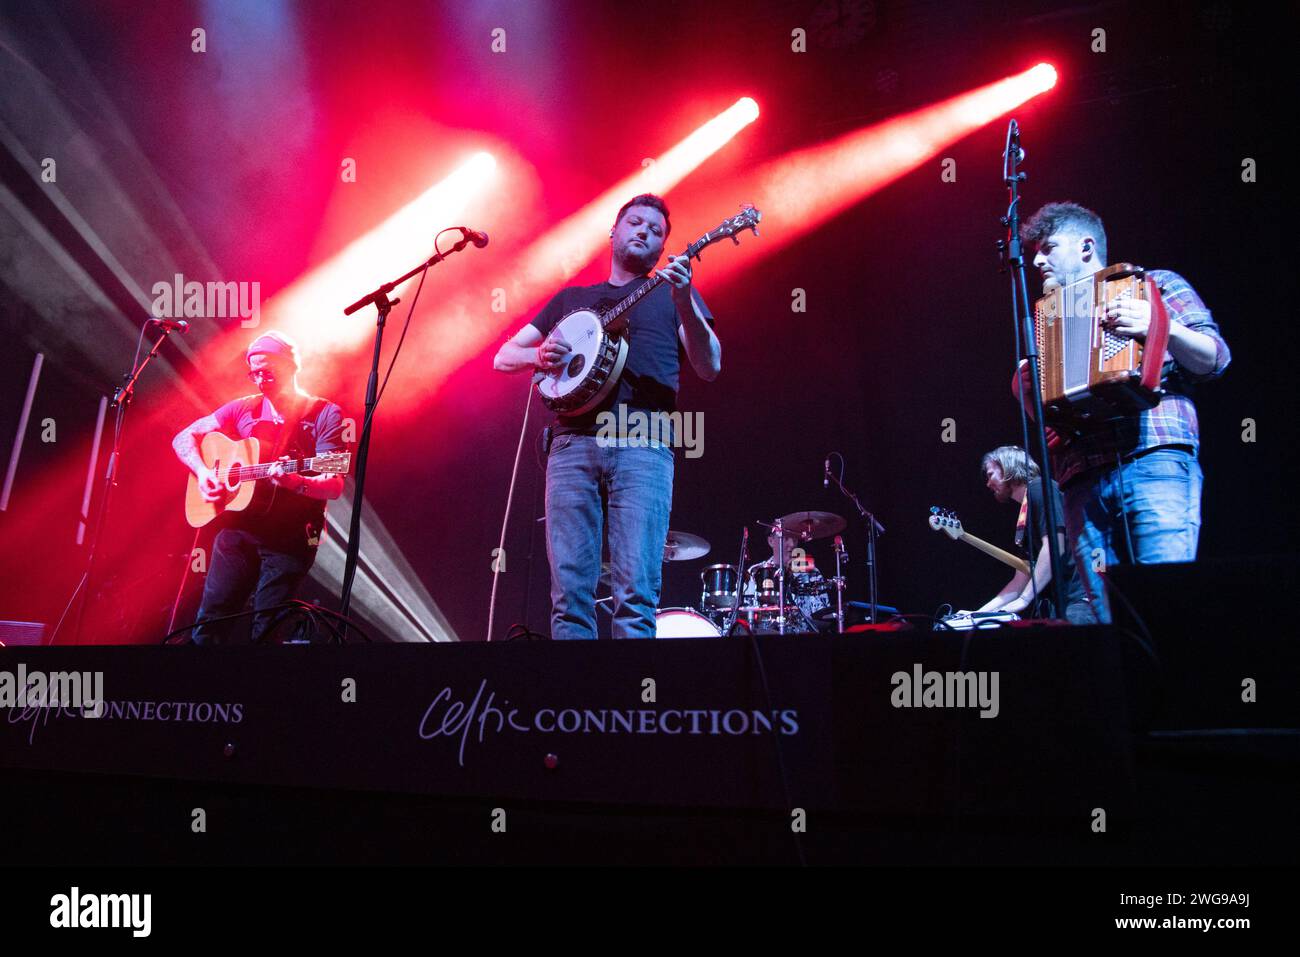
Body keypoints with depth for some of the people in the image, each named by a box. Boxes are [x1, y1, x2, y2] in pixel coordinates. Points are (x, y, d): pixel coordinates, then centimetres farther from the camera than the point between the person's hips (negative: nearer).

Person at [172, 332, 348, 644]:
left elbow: (334, 487, -11)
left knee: (266, 631, -5)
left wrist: (294, 483, -30)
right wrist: (202, 472, -5)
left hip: (290, 538, -3)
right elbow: (183, 438, 14)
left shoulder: (324, 415, -3)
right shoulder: (244, 409, 9)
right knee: (210, 625, 2)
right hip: (237, 528, 4)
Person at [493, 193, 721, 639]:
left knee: (636, 589, -14)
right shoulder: (571, 297, 27)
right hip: (573, 442, 3)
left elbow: (709, 368, 5)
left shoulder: (671, 293, 19)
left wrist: (684, 304, -11)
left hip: (642, 445, -2)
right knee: (568, 591, -5)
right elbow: (503, 358, 25)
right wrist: (538, 355, 1)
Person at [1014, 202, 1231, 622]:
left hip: (1155, 461, -4)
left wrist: (1164, 326, -12)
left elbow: (1215, 359, 6)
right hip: (1083, 481, 5)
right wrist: (1028, 390, 8)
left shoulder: (1157, 285, 17)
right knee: (1109, 619, -5)